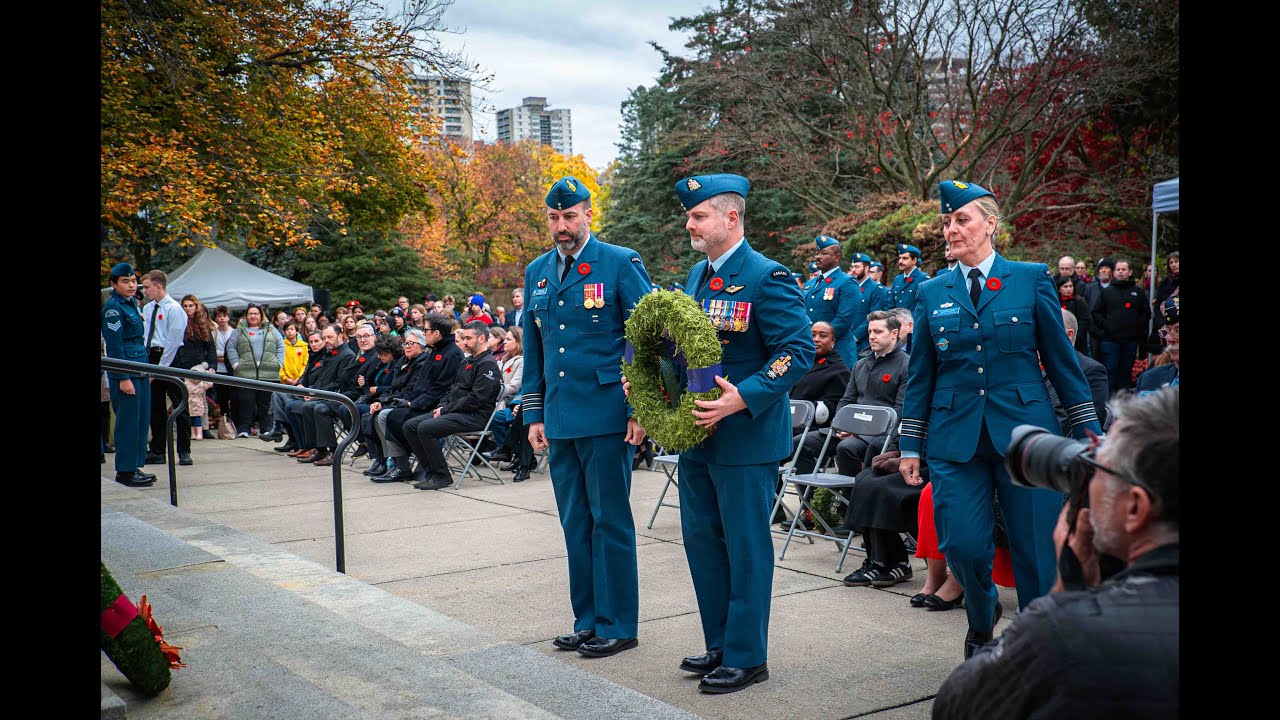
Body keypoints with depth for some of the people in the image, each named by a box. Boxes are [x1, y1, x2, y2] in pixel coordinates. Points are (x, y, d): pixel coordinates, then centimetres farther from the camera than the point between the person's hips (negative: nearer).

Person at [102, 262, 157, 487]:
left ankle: (134, 467, 19)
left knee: (142, 419, 10)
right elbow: (114, 345, -15)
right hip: (124, 372, -9)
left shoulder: (131, 304, 16)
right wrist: (124, 378, -18)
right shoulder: (112, 307, -11)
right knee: (128, 421, -4)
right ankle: (125, 471, 3)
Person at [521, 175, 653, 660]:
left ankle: (617, 624, 11)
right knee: (575, 523, 12)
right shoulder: (536, 272, 13)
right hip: (559, 419, 6)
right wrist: (534, 413, 13)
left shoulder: (620, 264, -4)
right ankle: (587, 620, 23)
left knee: (610, 521, 1)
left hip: (605, 415, -6)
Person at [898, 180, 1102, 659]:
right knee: (962, 545, -5)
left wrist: (1088, 431, 4)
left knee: (1037, 548, 0)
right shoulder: (932, 293, 8)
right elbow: (921, 376, 11)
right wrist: (909, 445, 8)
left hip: (1025, 431, -1)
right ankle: (981, 625, 26)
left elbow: (1062, 359, 6)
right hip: (955, 437, 1)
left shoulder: (1032, 279, 3)